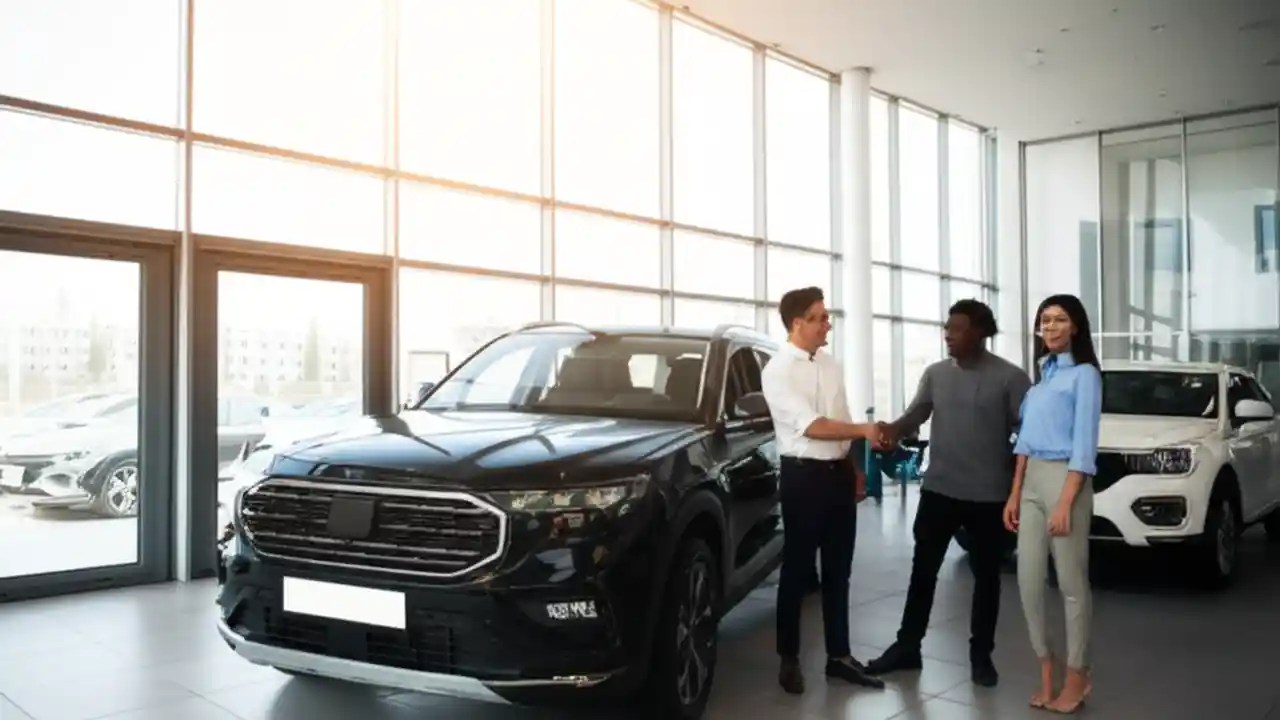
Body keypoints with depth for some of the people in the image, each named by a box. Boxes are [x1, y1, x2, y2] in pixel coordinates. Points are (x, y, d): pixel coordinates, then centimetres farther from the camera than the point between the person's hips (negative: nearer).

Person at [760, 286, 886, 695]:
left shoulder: (830, 365, 10)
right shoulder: (778, 371, -11)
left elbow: (841, 423, 15)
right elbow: (810, 427, -19)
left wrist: (854, 470, 13)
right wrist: (864, 430, -17)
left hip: (838, 473, 6)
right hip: (804, 476, -6)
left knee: (838, 570, 13)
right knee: (797, 570, 5)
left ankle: (839, 655, 24)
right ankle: (789, 660, 19)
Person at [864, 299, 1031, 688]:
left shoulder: (1010, 377, -6)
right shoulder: (935, 373, 6)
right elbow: (915, 415, 4)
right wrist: (892, 431, -18)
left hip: (990, 495, -3)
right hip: (939, 489, 3)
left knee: (986, 576, 9)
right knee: (923, 570, 8)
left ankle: (981, 655, 22)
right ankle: (907, 646, 19)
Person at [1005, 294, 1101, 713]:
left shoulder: (1084, 374, -5)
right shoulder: (1039, 372, 15)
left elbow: (1084, 444, -11)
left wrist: (1065, 503, -17)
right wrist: (1014, 494, 10)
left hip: (1065, 479, -6)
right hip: (1031, 480, 6)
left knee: (1071, 584, 2)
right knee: (1029, 582, 5)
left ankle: (1077, 675, 14)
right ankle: (1045, 668, 17)